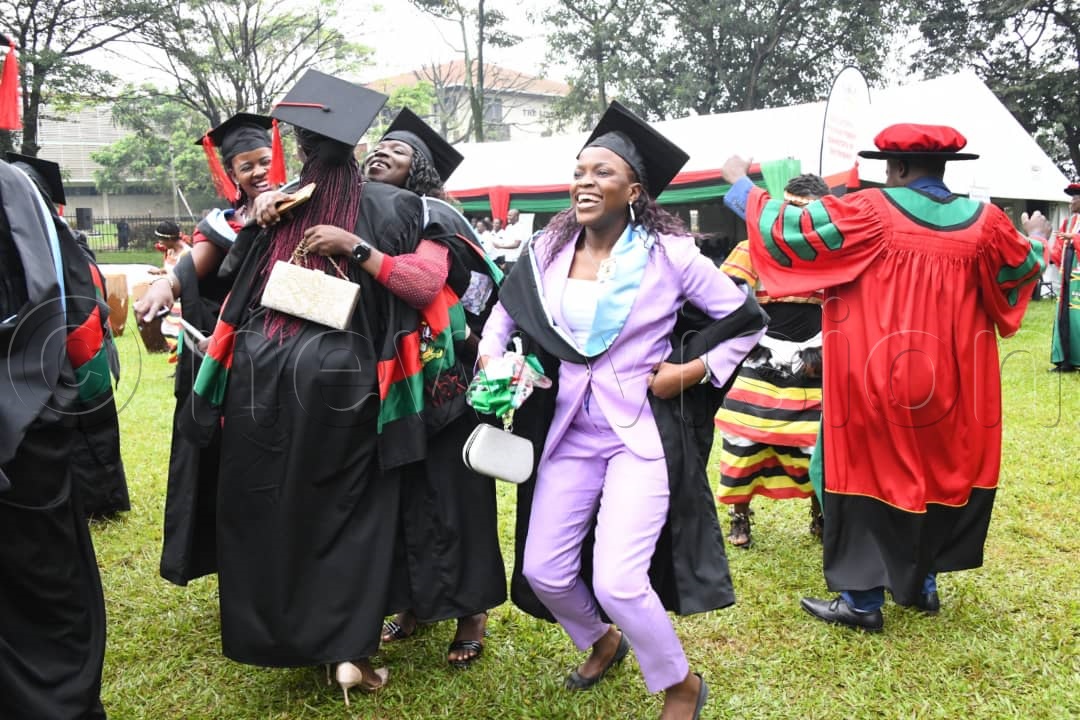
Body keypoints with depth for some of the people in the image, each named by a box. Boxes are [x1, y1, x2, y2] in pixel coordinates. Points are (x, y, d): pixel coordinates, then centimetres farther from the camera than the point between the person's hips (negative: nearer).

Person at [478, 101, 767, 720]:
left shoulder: (668, 253, -10)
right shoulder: (550, 251, 2)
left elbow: (749, 320, -1)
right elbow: (505, 314, 17)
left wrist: (690, 371, -10)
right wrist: (490, 362, -2)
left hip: (641, 433, -5)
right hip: (571, 432, 5)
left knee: (618, 583, -13)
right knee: (544, 572, 7)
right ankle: (603, 643, 41)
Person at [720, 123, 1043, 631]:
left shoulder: (867, 213, -13)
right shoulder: (983, 222, 0)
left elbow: (784, 229, -10)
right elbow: (1026, 270, 18)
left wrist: (741, 184, 5)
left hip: (877, 382, -5)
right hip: (951, 385, 5)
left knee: (867, 473, 6)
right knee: (940, 473, 20)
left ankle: (863, 599, 12)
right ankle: (921, 582, 32)